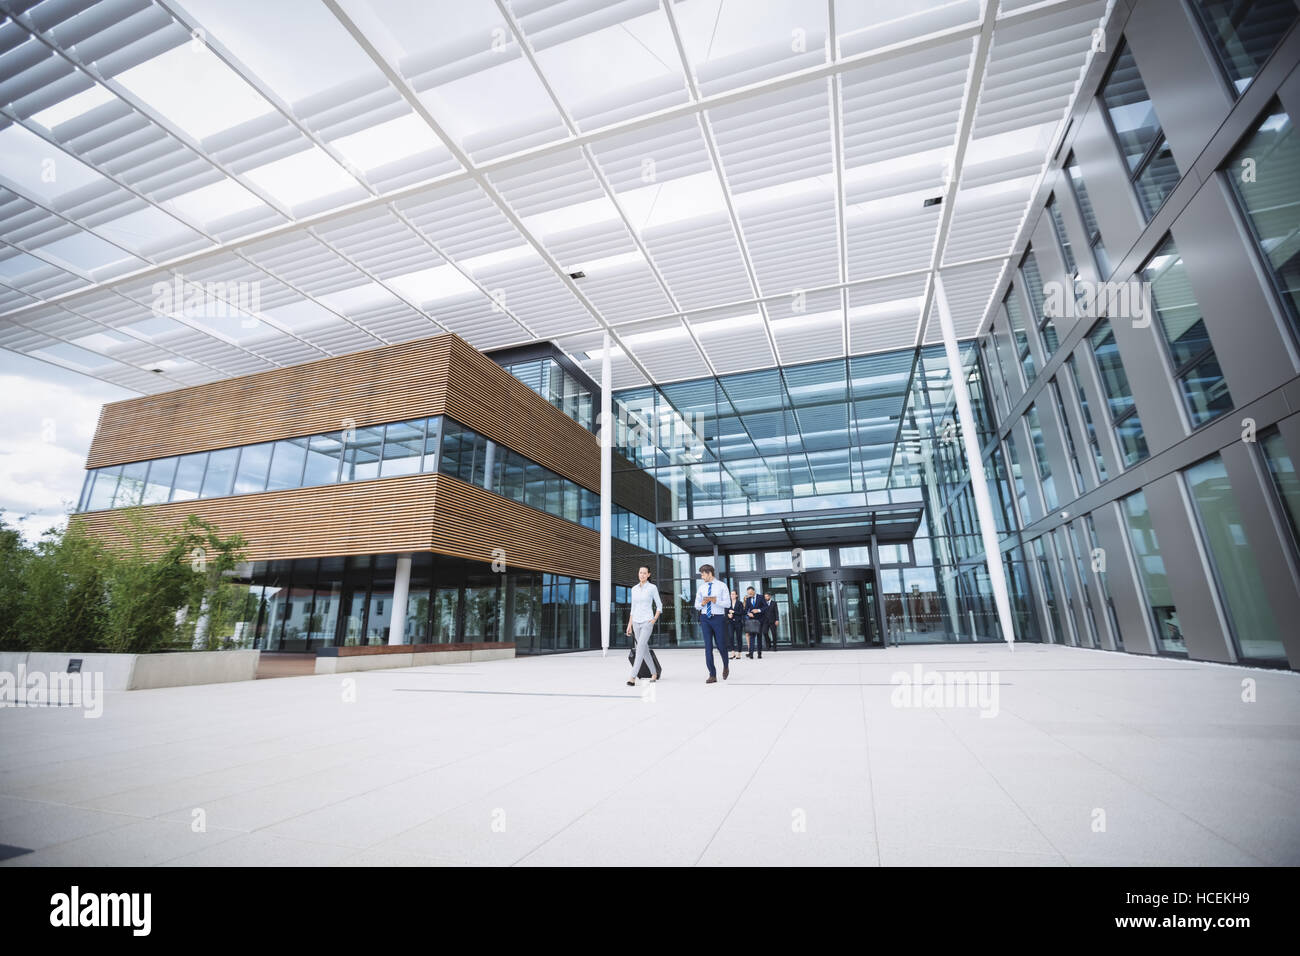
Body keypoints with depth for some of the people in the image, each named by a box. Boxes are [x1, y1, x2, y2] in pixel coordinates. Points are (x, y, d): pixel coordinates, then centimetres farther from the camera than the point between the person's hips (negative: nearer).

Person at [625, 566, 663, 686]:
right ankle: (655, 673, 29)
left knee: (640, 648, -16)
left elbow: (659, 606, 0)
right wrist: (629, 624, 10)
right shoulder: (634, 589, 9)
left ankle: (632, 677, -18)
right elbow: (633, 608, 14)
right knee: (645, 649, 12)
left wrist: (654, 620, -12)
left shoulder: (652, 588, -4)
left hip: (647, 622, -5)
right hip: (636, 623, 5)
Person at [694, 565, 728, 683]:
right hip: (705, 618, 3)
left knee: (721, 645, 3)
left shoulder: (721, 586, 1)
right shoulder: (701, 588, 10)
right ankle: (712, 675, 3)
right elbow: (696, 605, 12)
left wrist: (715, 600, -20)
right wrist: (702, 603, -11)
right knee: (708, 646, -2)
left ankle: (726, 666, 33)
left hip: (718, 618, -3)